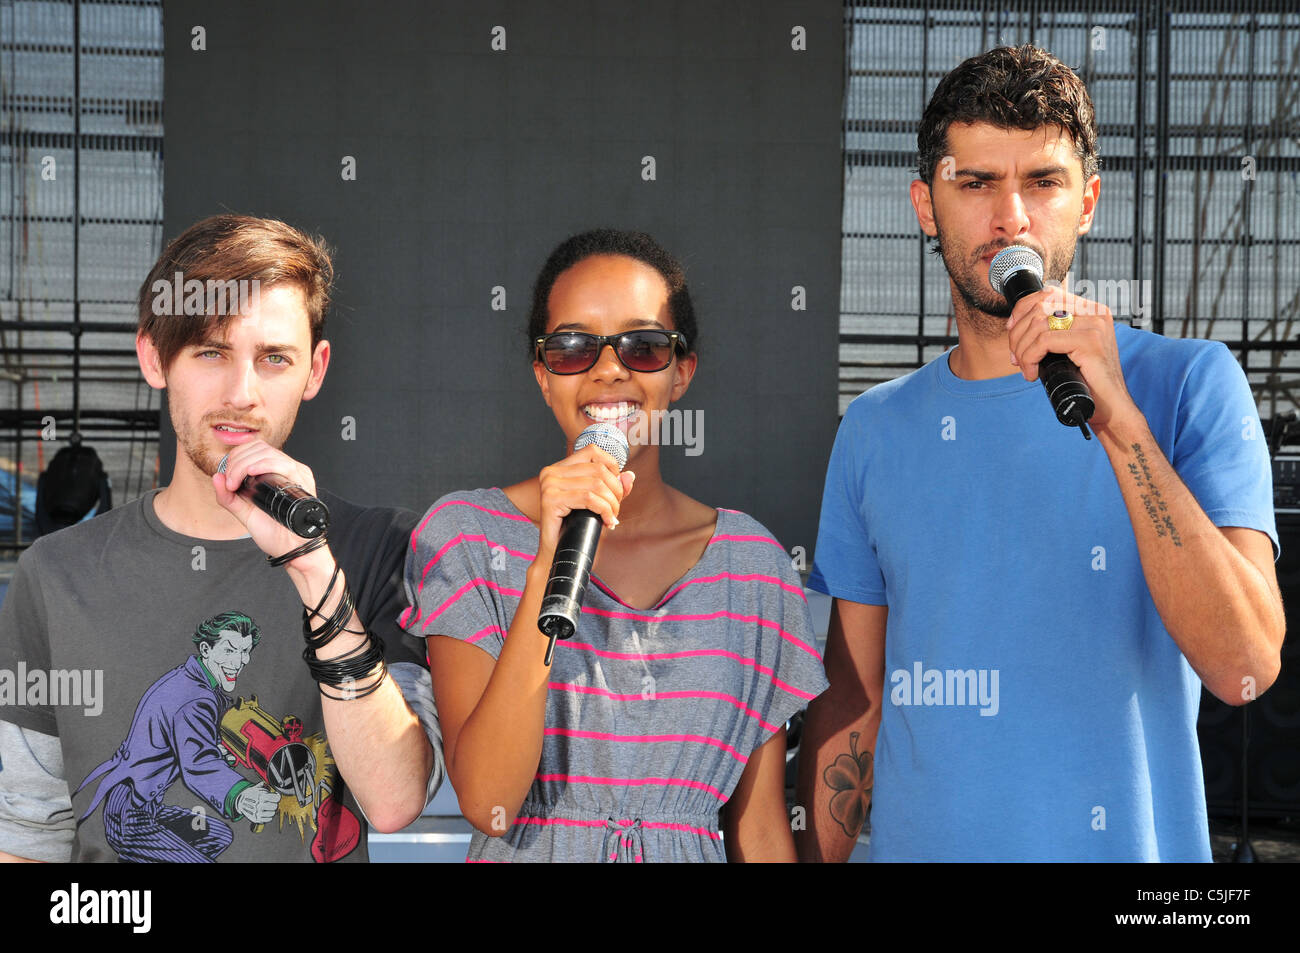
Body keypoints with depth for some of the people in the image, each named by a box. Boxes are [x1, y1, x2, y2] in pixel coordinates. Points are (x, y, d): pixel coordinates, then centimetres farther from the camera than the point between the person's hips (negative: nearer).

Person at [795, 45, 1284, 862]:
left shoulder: (1188, 384, -9)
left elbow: (1245, 667, -21)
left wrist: (1116, 418, -28)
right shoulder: (876, 431, 2)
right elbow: (852, 701, 6)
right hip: (916, 841, 3)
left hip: (1124, 841, -3)